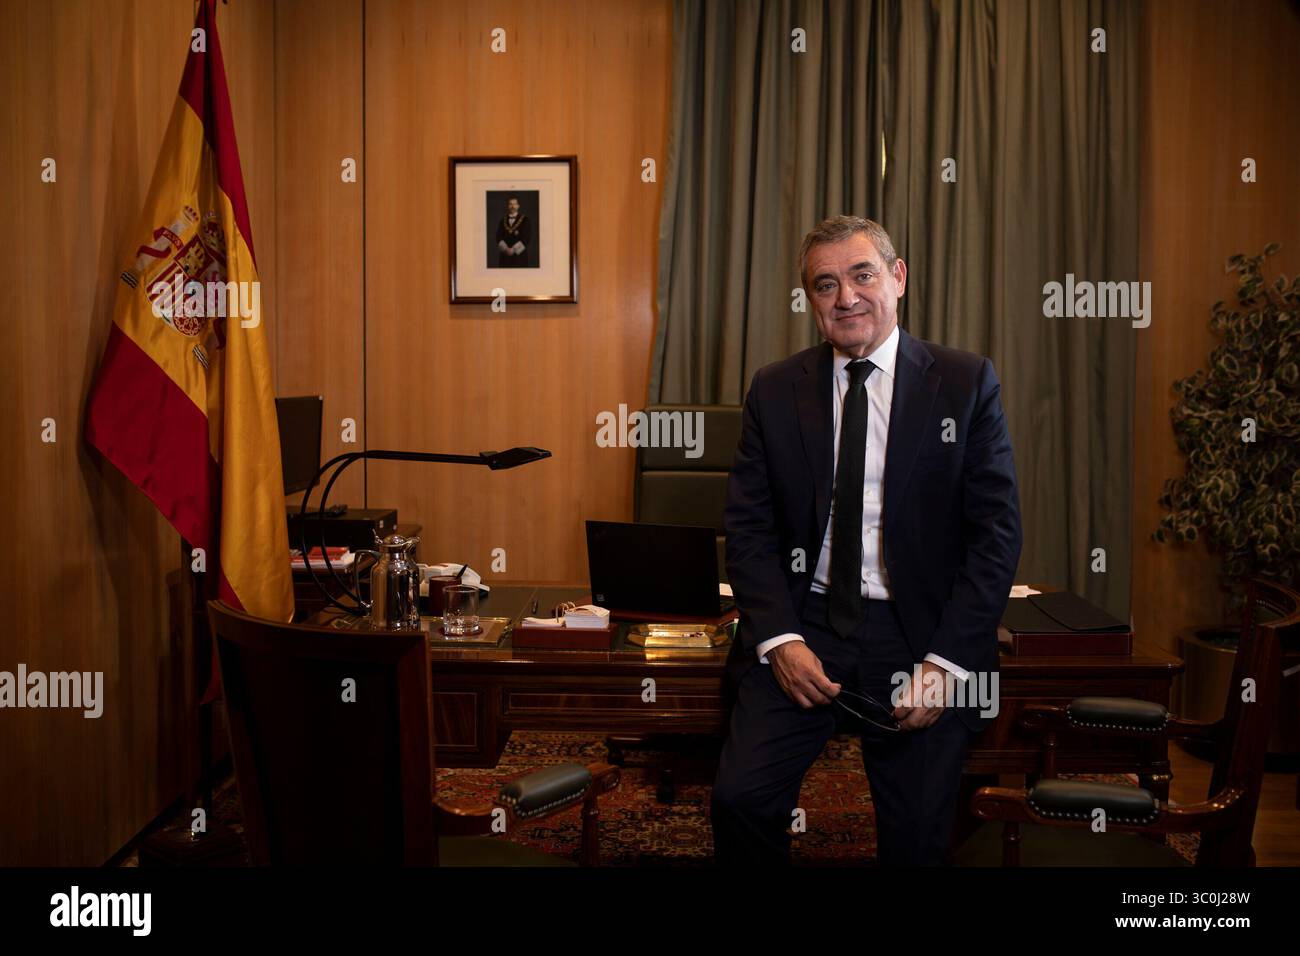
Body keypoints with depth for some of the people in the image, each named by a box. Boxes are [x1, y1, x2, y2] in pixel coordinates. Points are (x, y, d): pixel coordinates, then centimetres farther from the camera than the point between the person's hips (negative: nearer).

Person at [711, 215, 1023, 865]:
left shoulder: (966, 383, 1)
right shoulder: (774, 391, 6)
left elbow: (996, 532, -2)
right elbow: (748, 527, 4)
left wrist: (945, 663, -10)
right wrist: (778, 638, -11)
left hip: (920, 636, -1)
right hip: (802, 626, 1)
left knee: (917, 838, -2)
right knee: (740, 798, -14)